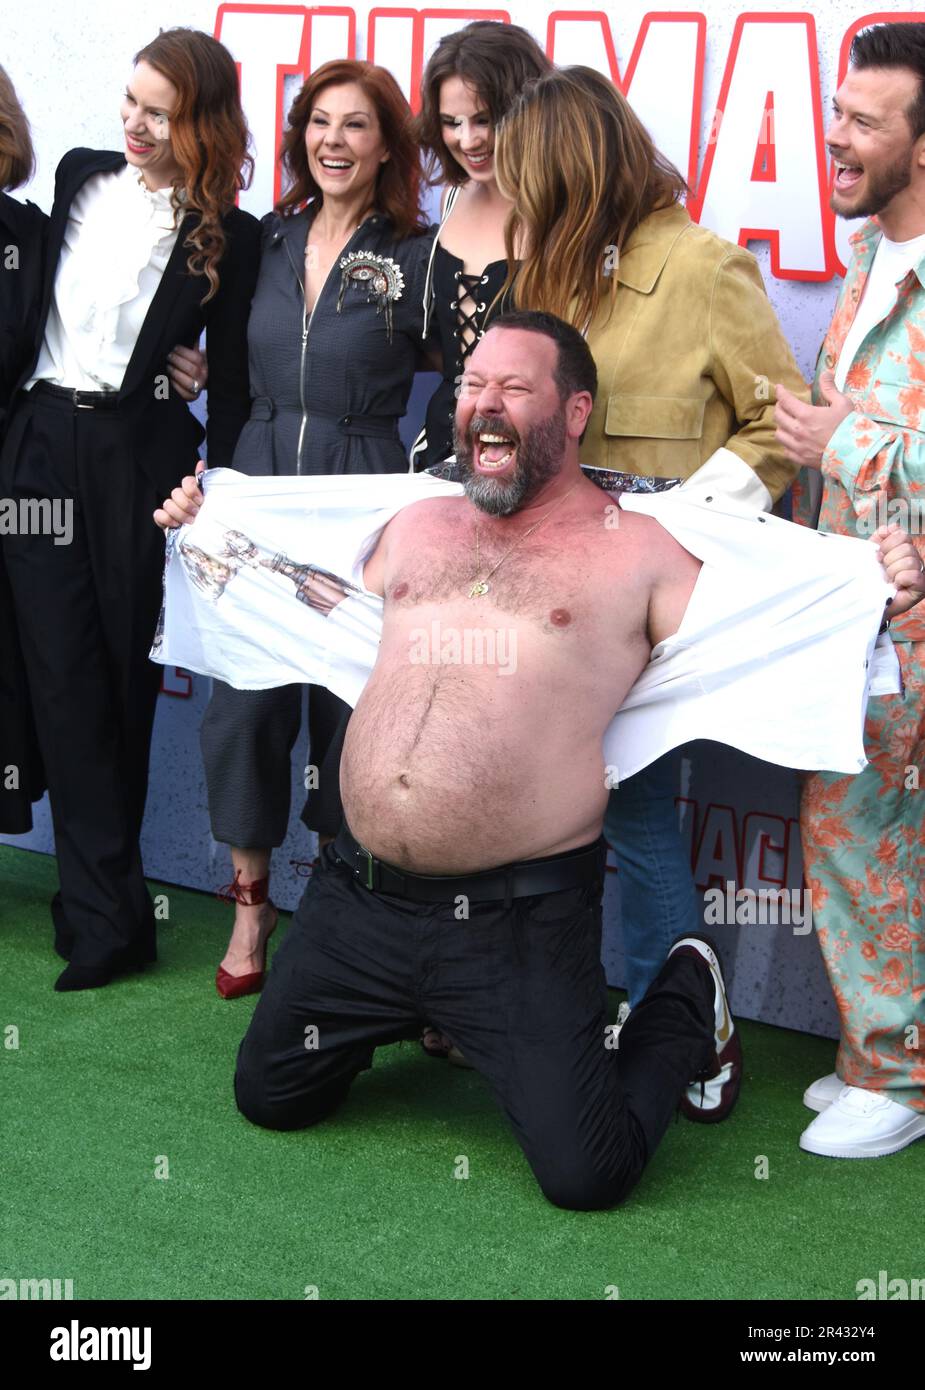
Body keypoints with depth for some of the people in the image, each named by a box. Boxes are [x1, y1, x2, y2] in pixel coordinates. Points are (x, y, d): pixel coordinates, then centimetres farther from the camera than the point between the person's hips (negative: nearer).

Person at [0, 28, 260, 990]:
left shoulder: (224, 236, 0)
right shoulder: (80, 177, 10)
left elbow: (229, 376, 0)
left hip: (138, 458, -3)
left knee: (127, 673, 6)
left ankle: (96, 890, 21)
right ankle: (108, 918, 3)